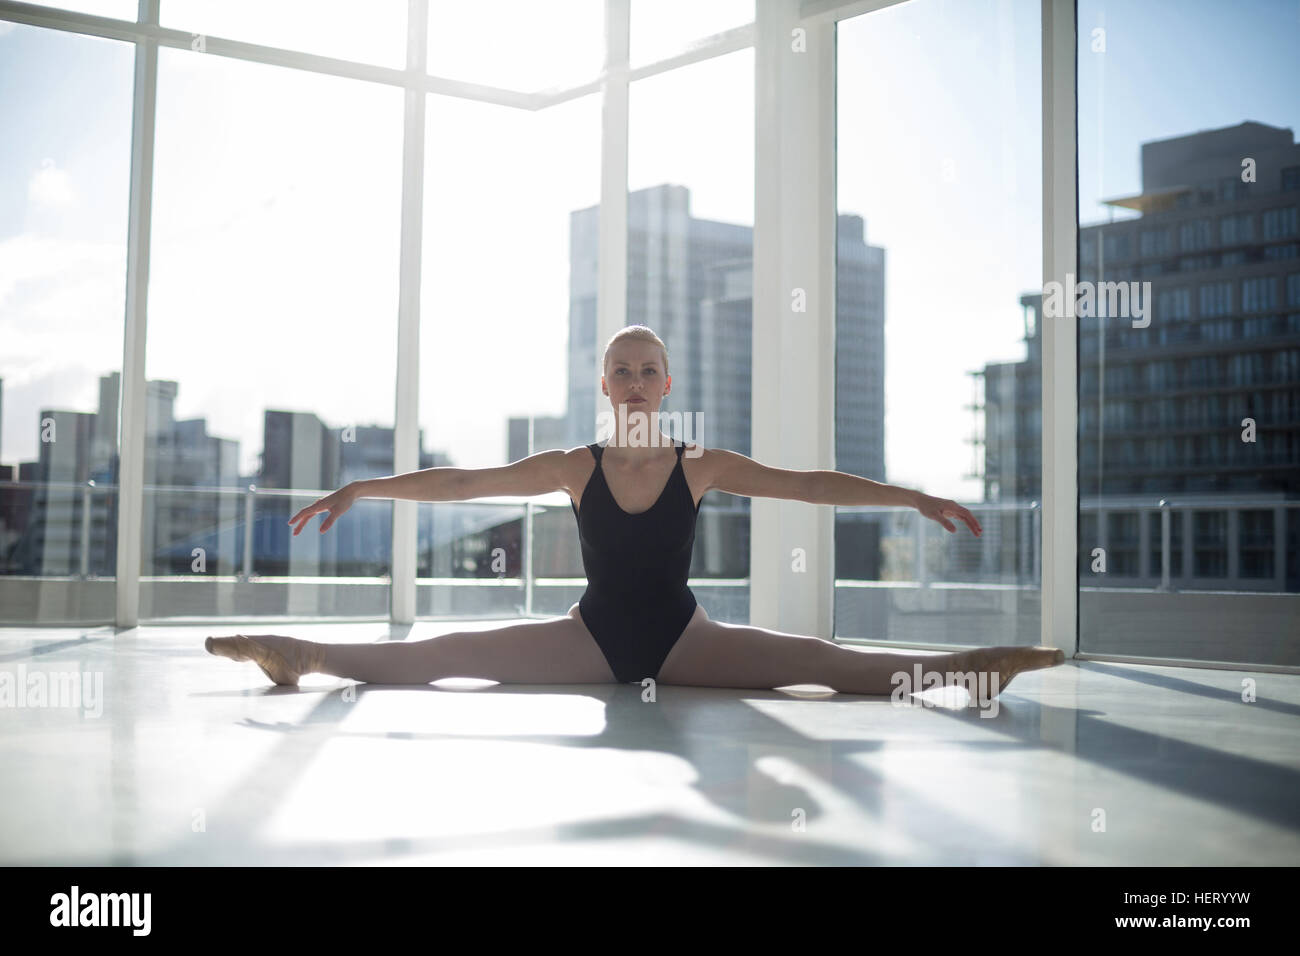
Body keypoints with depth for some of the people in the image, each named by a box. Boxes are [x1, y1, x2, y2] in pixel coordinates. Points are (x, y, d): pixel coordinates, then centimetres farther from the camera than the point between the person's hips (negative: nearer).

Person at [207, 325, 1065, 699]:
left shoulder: (703, 467, 0)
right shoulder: (575, 467, 2)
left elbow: (808, 483, -3)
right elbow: (463, 481, 0)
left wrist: (915, 497, -9)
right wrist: (362, 489, -4)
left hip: (683, 639, 0)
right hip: (593, 637, 1)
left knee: (814, 659, -22)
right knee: (450, 653, -16)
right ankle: (310, 656, -20)